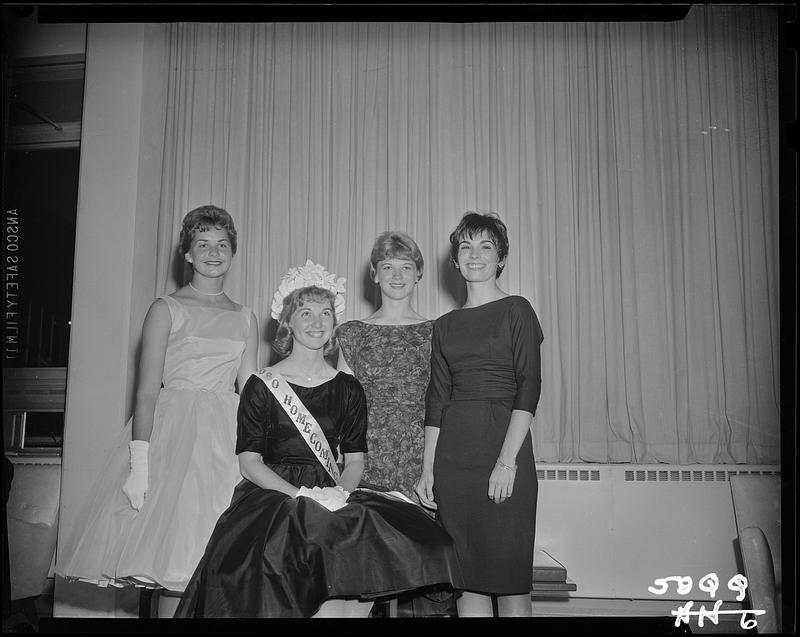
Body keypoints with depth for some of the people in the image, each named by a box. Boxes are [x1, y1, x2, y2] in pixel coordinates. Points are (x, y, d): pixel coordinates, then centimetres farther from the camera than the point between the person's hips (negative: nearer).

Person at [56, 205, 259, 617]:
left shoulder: (245, 319, 14)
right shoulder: (166, 309, 3)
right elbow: (147, 391, -6)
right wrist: (139, 463, -16)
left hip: (228, 438, 3)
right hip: (172, 431, -3)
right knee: (176, 559, -9)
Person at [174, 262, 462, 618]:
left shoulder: (348, 389, 12)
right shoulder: (261, 386, 4)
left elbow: (355, 461, 11)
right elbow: (249, 462, -2)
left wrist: (339, 492, -11)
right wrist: (300, 495, -16)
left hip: (335, 497, 3)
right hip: (273, 496, -3)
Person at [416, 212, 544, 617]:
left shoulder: (516, 311, 2)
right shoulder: (445, 326, 15)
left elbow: (529, 388, -7)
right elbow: (436, 401, 13)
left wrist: (508, 460, -16)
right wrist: (428, 469, 6)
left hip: (503, 445, -4)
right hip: (452, 457, 4)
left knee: (509, 576, 0)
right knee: (464, 577, 7)